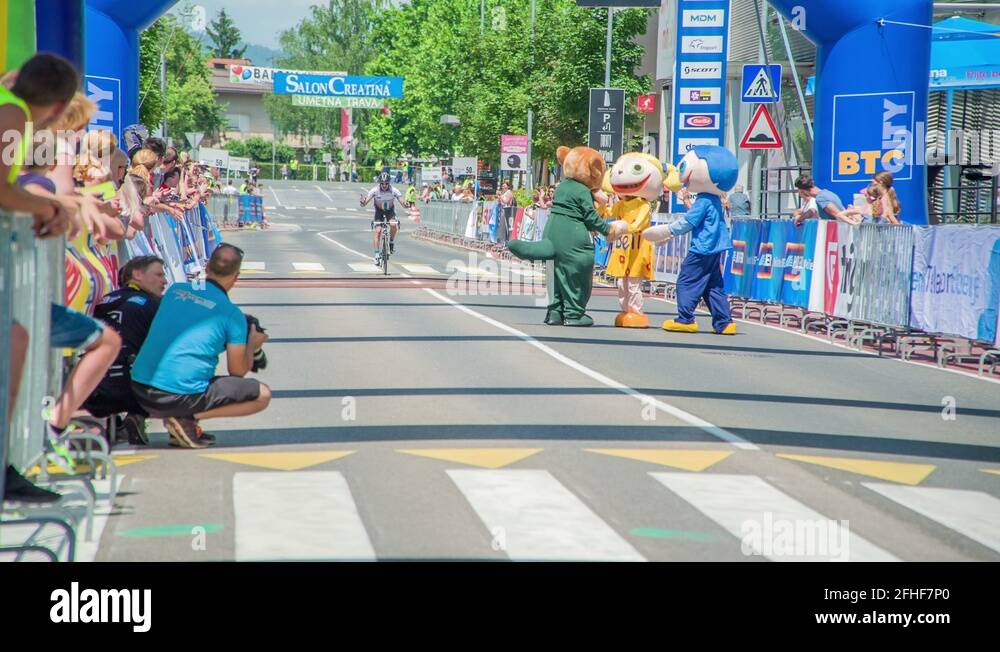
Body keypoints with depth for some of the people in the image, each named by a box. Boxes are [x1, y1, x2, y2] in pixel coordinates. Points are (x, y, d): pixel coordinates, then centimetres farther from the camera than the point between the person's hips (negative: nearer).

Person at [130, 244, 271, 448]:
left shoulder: (174, 290, 13)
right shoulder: (232, 314, -1)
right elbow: (238, 371, 5)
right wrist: (252, 345, 25)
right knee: (262, 395, 6)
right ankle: (189, 418, -8)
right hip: (181, 396, -6)